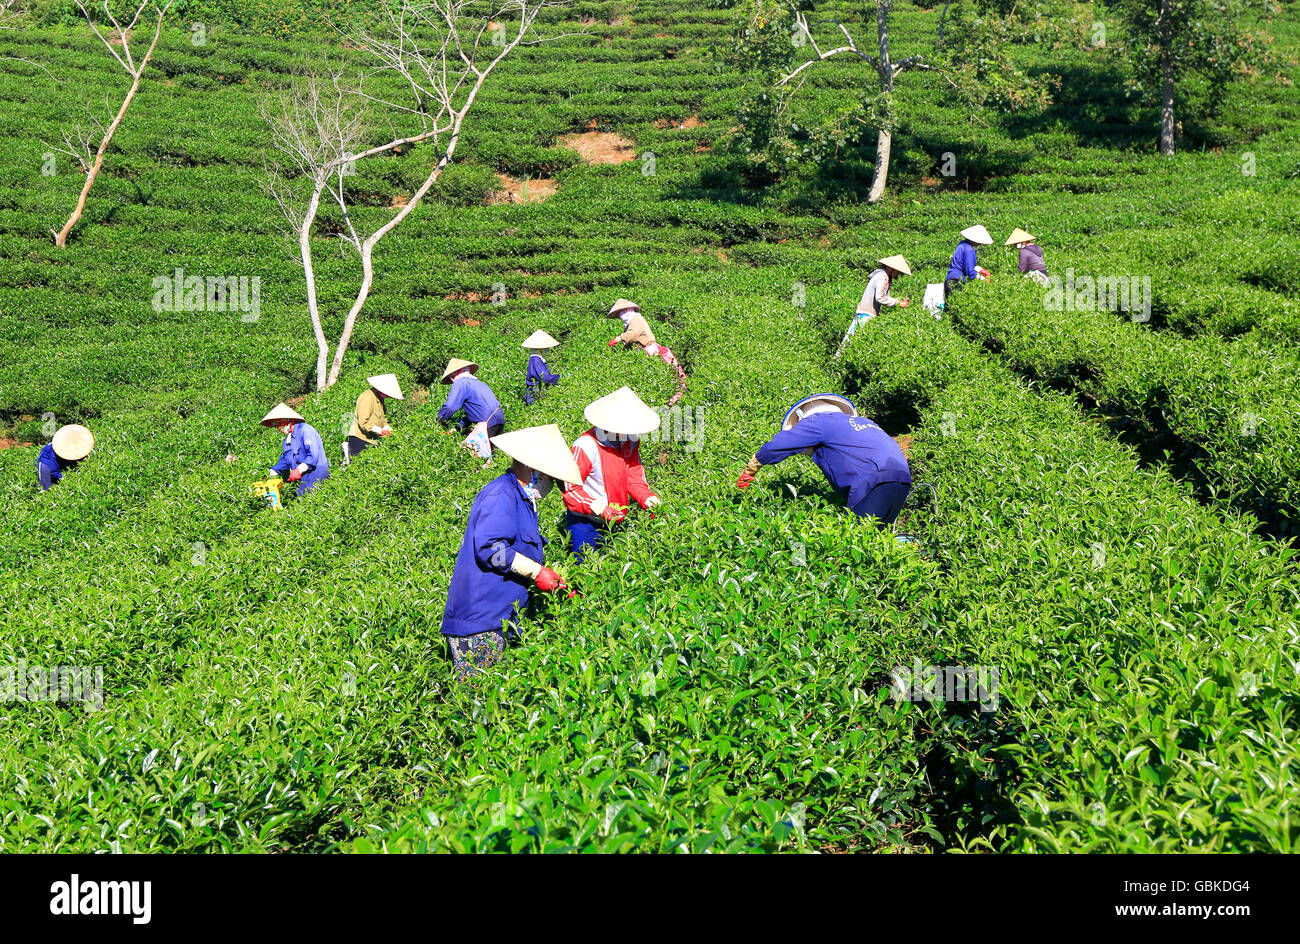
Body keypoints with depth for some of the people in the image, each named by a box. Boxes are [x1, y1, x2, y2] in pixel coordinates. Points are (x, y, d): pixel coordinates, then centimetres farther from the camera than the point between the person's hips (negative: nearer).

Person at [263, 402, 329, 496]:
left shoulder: (305, 431, -10)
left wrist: (299, 470, -24)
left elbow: (313, 455, -20)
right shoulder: (288, 439, 21)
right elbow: (284, 461, 27)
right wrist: (269, 475, 15)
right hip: (302, 480, 9)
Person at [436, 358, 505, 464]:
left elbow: (449, 408, -9)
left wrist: (437, 421, 9)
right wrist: (458, 428, 29)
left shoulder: (460, 383, -1)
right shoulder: (478, 383, 28)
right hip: (500, 420, 9)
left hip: (487, 423, -9)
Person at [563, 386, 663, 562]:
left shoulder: (631, 441, 0)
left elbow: (635, 476, 6)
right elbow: (570, 488, -21)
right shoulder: (586, 446, -23)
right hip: (585, 521, -6)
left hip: (615, 521, 7)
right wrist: (600, 509, -29)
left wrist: (648, 498, -14)